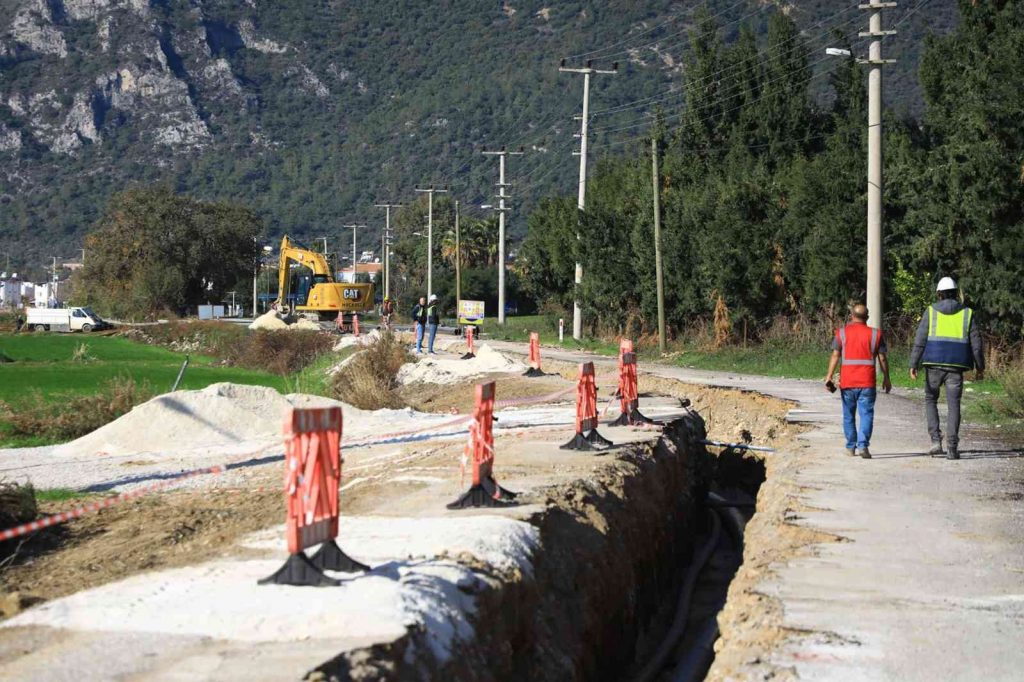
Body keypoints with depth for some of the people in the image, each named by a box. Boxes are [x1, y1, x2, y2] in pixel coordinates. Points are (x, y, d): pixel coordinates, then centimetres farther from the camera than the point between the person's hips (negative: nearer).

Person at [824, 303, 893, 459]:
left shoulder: (842, 333, 3)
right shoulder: (875, 334, 3)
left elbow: (835, 355, -5)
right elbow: (882, 358, 3)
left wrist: (829, 376, -5)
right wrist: (886, 378, 12)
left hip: (847, 381, 1)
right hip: (867, 382, -1)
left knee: (849, 415, 12)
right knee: (866, 414, -3)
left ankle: (851, 447, 18)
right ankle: (863, 445, -18)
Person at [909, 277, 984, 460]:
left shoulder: (931, 311, 3)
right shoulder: (966, 313, 6)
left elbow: (920, 340, -4)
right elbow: (976, 342, 5)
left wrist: (913, 364, -4)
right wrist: (980, 367, 13)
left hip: (934, 364, 0)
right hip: (956, 366, 0)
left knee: (930, 400, 16)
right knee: (954, 405, 3)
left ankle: (936, 440, 4)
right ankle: (952, 448, -4)